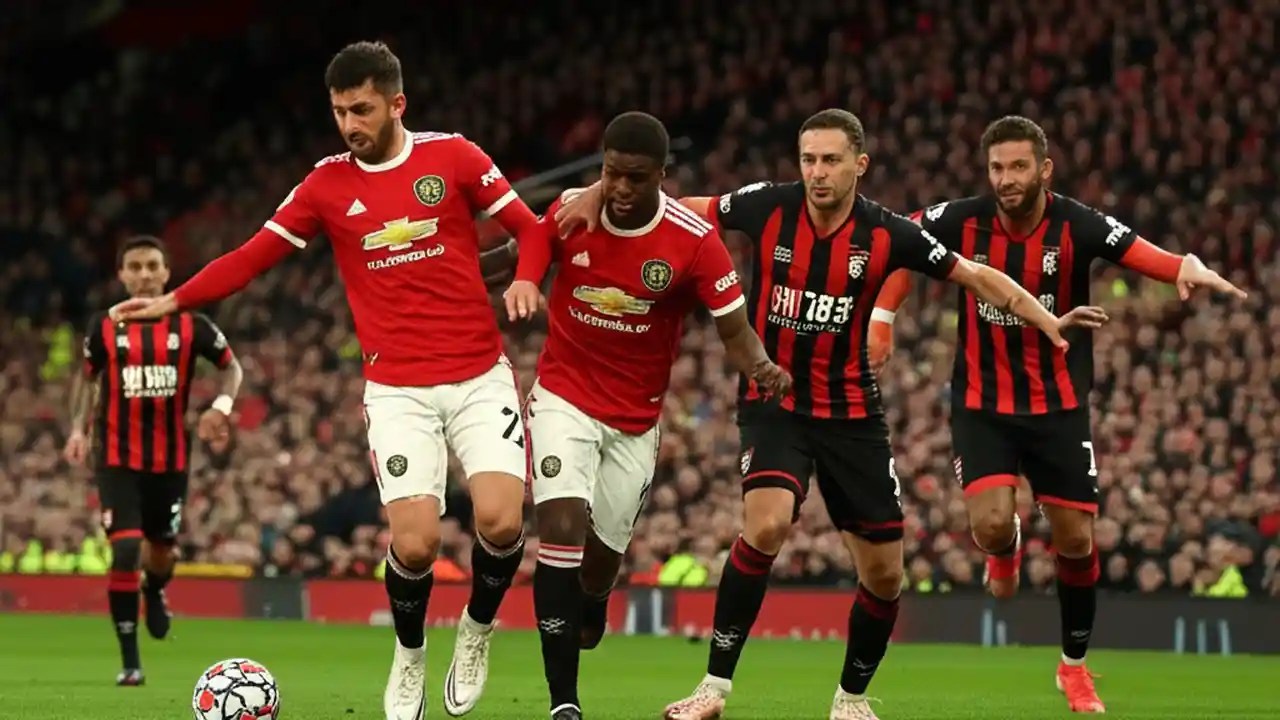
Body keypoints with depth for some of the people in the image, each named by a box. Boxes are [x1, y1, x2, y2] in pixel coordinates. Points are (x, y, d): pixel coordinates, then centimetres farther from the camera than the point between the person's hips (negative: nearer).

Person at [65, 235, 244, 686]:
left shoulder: (190, 326, -4)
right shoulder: (104, 328, -2)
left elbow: (230, 366, 11)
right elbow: (88, 378, 15)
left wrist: (221, 405, -8)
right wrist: (79, 429, 3)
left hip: (171, 459, 2)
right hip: (117, 460, -1)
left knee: (162, 549, 15)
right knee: (125, 551, -16)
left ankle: (155, 592, 56)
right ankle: (129, 661, -6)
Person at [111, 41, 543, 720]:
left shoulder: (453, 157, 0)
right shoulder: (327, 185, 4)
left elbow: (529, 230, 4)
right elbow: (255, 254, 7)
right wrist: (174, 300, -1)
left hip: (480, 377, 0)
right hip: (398, 390, 0)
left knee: (501, 522, -19)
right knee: (415, 543, -14)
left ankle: (478, 627, 12)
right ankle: (410, 656, 16)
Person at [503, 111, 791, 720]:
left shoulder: (694, 240, -16)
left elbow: (734, 330, -13)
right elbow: (527, 262, -1)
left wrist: (759, 366, -35)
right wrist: (521, 286, -26)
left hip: (637, 418, 1)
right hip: (565, 396, -1)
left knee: (603, 556, 8)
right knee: (563, 524, -21)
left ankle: (588, 615, 49)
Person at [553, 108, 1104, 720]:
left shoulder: (887, 235, -10)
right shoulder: (769, 208, -10)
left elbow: (978, 276, -3)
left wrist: (1047, 322, -15)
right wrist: (598, 195, -13)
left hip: (851, 412, 2)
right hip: (773, 402, -2)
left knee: (884, 574, 4)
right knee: (766, 523, -29)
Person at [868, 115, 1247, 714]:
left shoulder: (1077, 227, -17)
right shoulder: (963, 221, -12)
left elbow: (1141, 254, -33)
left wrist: (1189, 268, -54)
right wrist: (882, 317, -2)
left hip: (1058, 406, 0)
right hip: (982, 405, 0)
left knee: (1076, 540, 3)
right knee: (990, 524, -19)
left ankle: (1074, 665, 27)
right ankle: (1007, 547, 22)